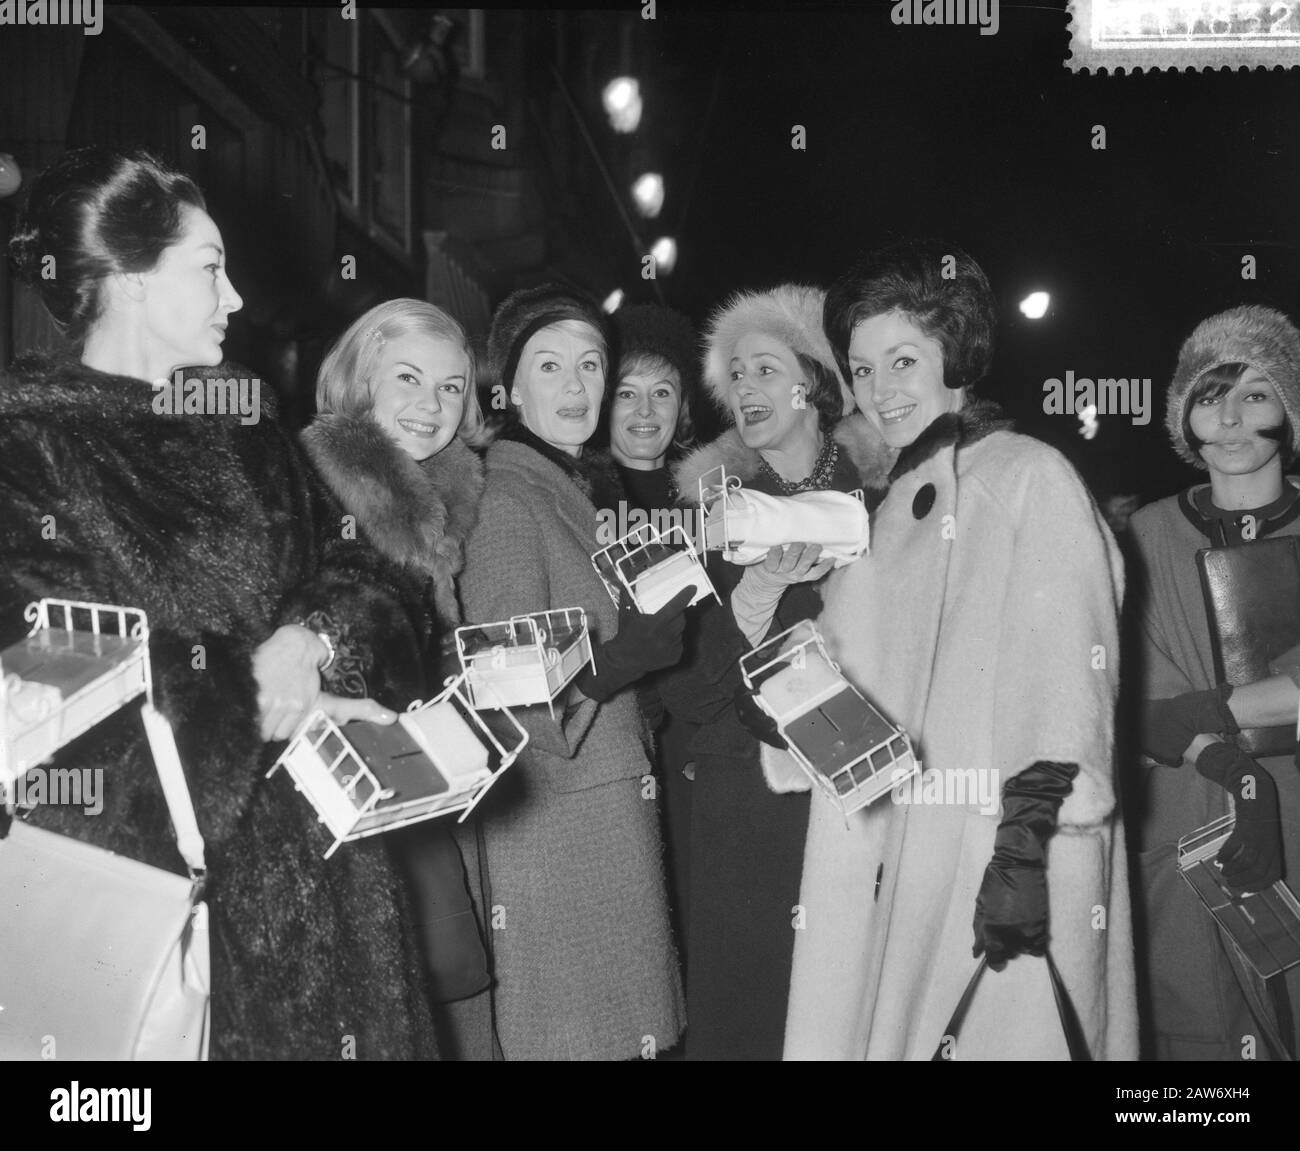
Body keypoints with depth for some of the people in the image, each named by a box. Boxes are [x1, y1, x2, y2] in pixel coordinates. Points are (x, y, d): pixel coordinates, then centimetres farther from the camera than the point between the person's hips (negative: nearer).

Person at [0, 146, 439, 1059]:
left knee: (340, 1025, 10)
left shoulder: (242, 426, 12)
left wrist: (309, 641, -12)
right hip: (146, 870, -6)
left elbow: (359, 577, 10)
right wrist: (253, 696, -14)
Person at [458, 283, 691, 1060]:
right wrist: (657, 625, -17)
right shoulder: (504, 495, -14)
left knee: (628, 1021, 15)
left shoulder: (598, 485, 12)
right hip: (553, 812, -8)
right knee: (570, 1029, 4)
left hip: (620, 800, 8)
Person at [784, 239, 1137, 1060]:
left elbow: (1072, 672, -13)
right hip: (899, 858, 7)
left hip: (1014, 864, -6)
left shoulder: (1033, 477, -4)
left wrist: (1030, 844, -19)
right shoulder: (894, 511, 18)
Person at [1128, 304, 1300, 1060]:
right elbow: (1146, 709, -4)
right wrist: (1234, 773, -17)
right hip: (1189, 852, 0)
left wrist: (1208, 710, -13)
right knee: (1199, 1033, 3)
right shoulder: (1150, 537, 4)